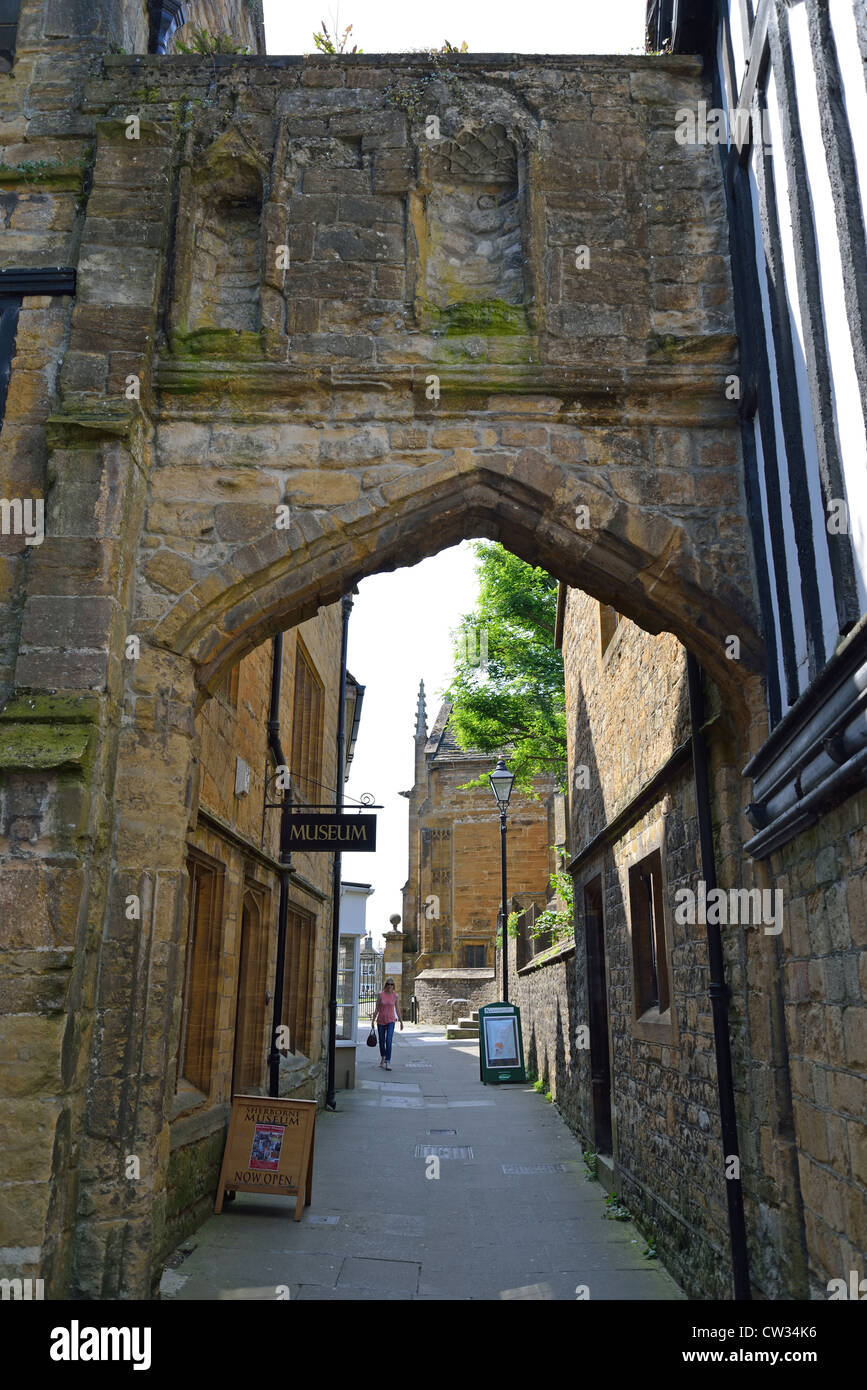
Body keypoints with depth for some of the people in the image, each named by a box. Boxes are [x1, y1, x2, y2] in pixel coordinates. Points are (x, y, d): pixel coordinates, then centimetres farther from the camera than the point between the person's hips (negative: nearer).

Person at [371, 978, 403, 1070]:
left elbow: (397, 1009, 8)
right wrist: (373, 1020, -3)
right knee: (381, 1041, 12)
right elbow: (377, 1009, 0)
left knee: (388, 1041, -16)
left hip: (390, 1021, -1)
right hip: (381, 1021, 1)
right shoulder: (381, 995, -2)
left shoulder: (395, 996, 0)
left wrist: (401, 1021, 12)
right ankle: (383, 1057, 37)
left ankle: (388, 1062, -17)